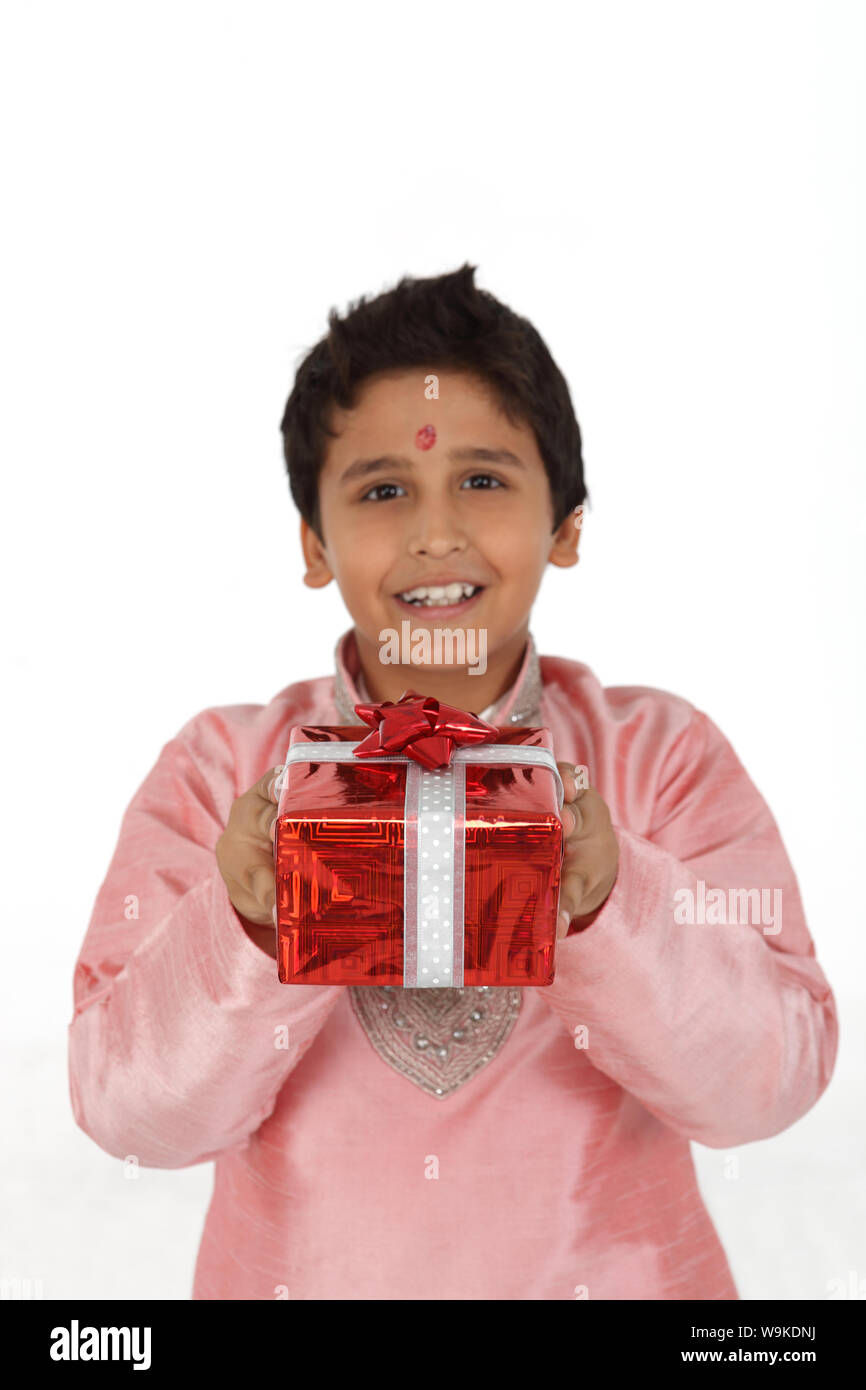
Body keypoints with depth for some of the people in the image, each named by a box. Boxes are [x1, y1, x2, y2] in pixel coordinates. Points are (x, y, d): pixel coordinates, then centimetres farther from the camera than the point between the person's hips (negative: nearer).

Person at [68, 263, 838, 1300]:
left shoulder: (664, 755, -6)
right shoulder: (218, 770, -5)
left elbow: (770, 1086, -13)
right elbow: (132, 1116, -11)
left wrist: (610, 900, -29)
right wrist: (246, 924, -28)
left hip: (612, 1272, 1)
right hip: (302, 1272, 0)